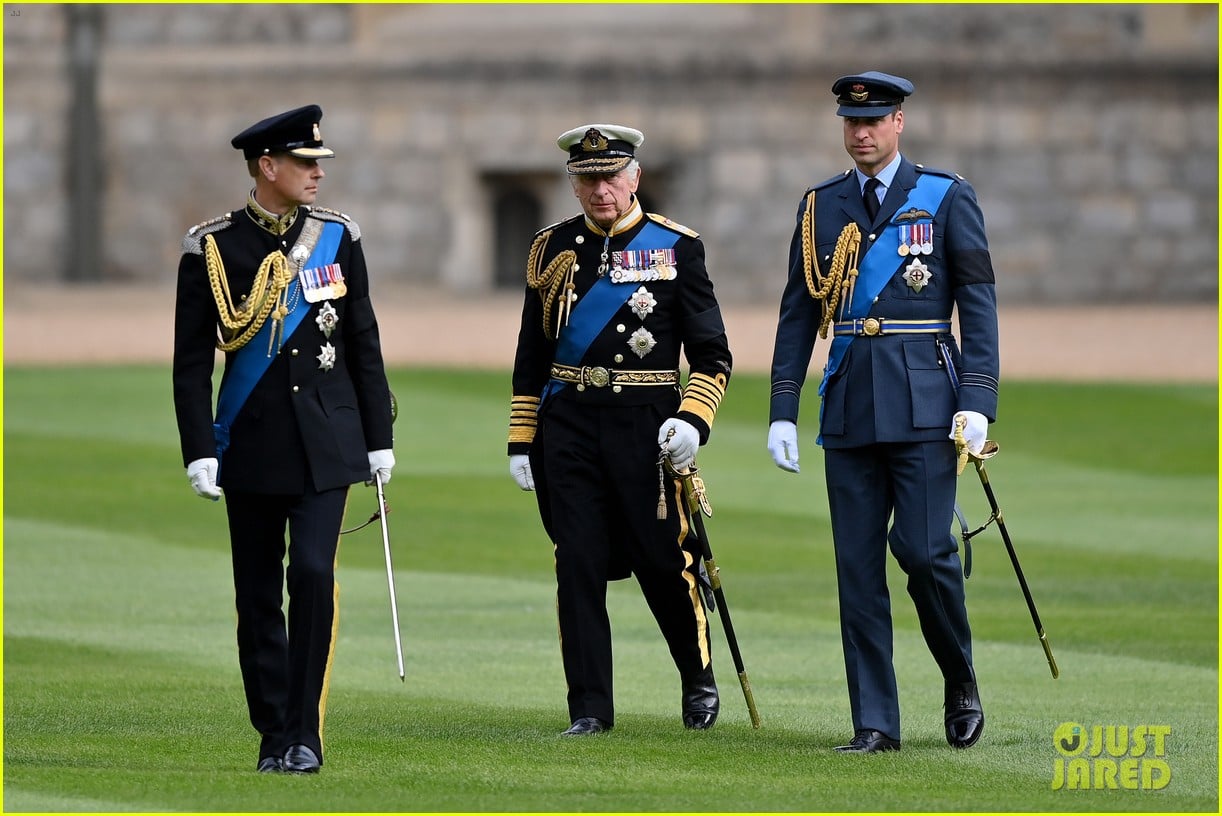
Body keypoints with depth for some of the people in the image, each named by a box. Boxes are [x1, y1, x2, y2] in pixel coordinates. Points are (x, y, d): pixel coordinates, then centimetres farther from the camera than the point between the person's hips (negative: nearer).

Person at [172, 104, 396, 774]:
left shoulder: (337, 237, 4)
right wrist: (199, 452, -8)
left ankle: (305, 735, -9)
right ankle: (274, 737, 14)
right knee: (258, 596, 3)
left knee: (313, 575, -14)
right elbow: (192, 360, -1)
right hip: (250, 443, 0)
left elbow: (364, 345, 9)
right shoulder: (211, 248, -2)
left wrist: (379, 438, 7)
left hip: (324, 442, 0)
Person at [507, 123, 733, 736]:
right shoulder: (553, 250, 9)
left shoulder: (675, 248, 1)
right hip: (568, 427, 2)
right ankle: (589, 708, 3)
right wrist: (522, 442, 8)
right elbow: (531, 357, 13)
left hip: (645, 426, -2)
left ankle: (697, 678, 27)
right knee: (578, 565, -2)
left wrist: (692, 419, -15)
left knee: (663, 559, 3)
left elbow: (711, 353, 0)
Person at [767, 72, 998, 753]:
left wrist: (976, 403, -10)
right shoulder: (821, 207, 12)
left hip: (923, 402, -4)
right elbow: (799, 313, 13)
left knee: (924, 548, -13)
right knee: (858, 565, 1)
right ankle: (874, 724, 3)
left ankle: (962, 682, 11)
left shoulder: (947, 198, 2)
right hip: (849, 407, 4)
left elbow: (979, 303, 0)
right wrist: (783, 410, 6)